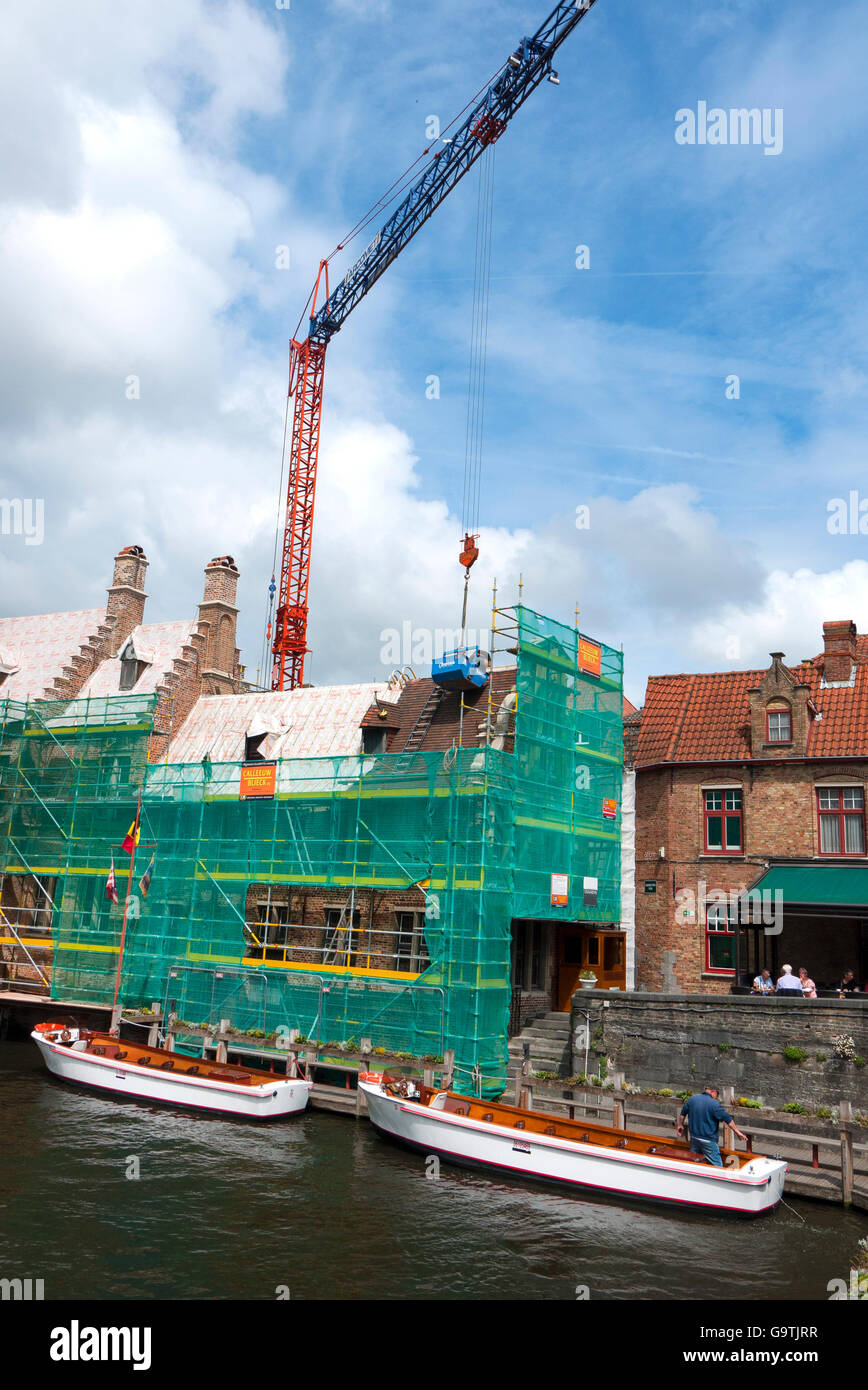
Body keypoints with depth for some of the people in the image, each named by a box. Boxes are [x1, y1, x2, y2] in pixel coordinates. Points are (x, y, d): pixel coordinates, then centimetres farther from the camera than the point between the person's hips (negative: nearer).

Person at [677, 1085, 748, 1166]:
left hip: (694, 1138, 6)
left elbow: (682, 1113, 13)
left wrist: (680, 1125, 27)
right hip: (708, 1141, -6)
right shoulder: (714, 1104, -16)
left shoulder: (693, 1098, 2)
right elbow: (728, 1120, -12)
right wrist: (738, 1132, -3)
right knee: (717, 1166, 0)